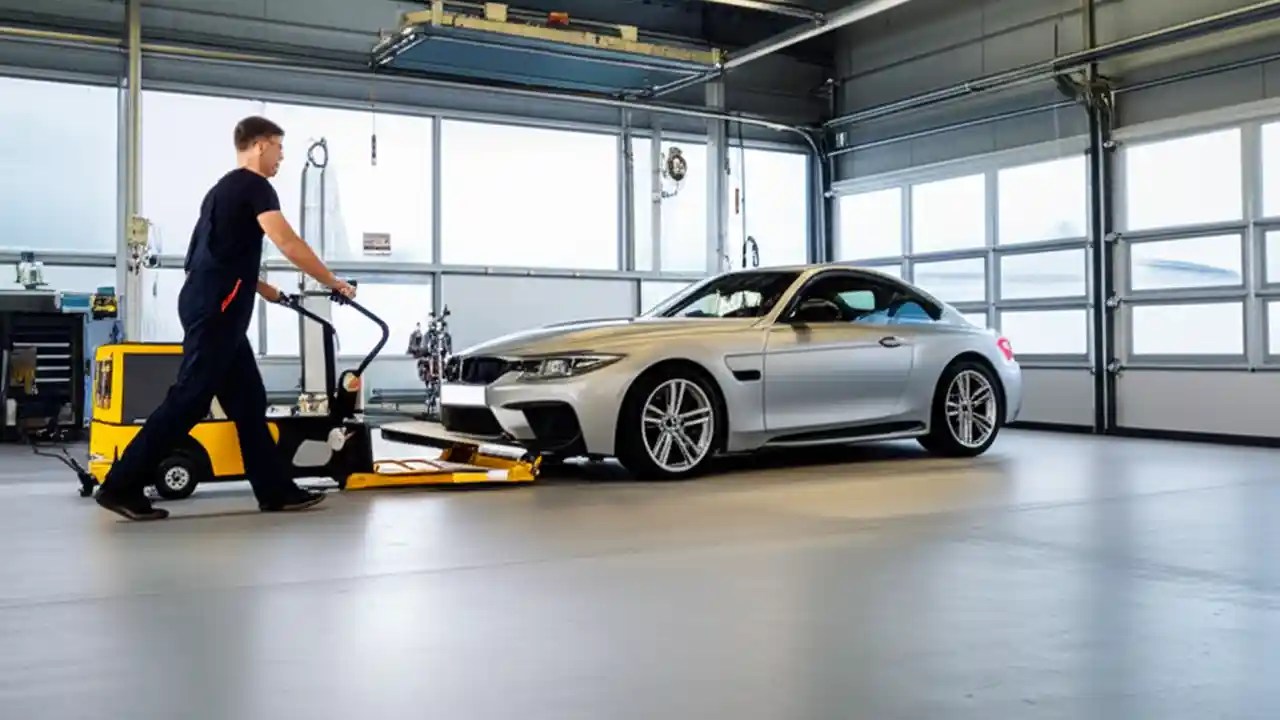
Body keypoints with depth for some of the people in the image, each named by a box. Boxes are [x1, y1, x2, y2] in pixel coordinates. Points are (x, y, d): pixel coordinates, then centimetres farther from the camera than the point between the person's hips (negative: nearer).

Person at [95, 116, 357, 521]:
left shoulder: (225, 188, 23)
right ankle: (121, 486, -7)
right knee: (189, 399, -9)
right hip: (215, 308, -10)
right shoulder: (255, 186, -6)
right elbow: (289, 245, -14)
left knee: (248, 400, 9)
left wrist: (262, 288, 32)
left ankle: (276, 490, 12)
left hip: (210, 305, 10)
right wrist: (332, 283, -6)